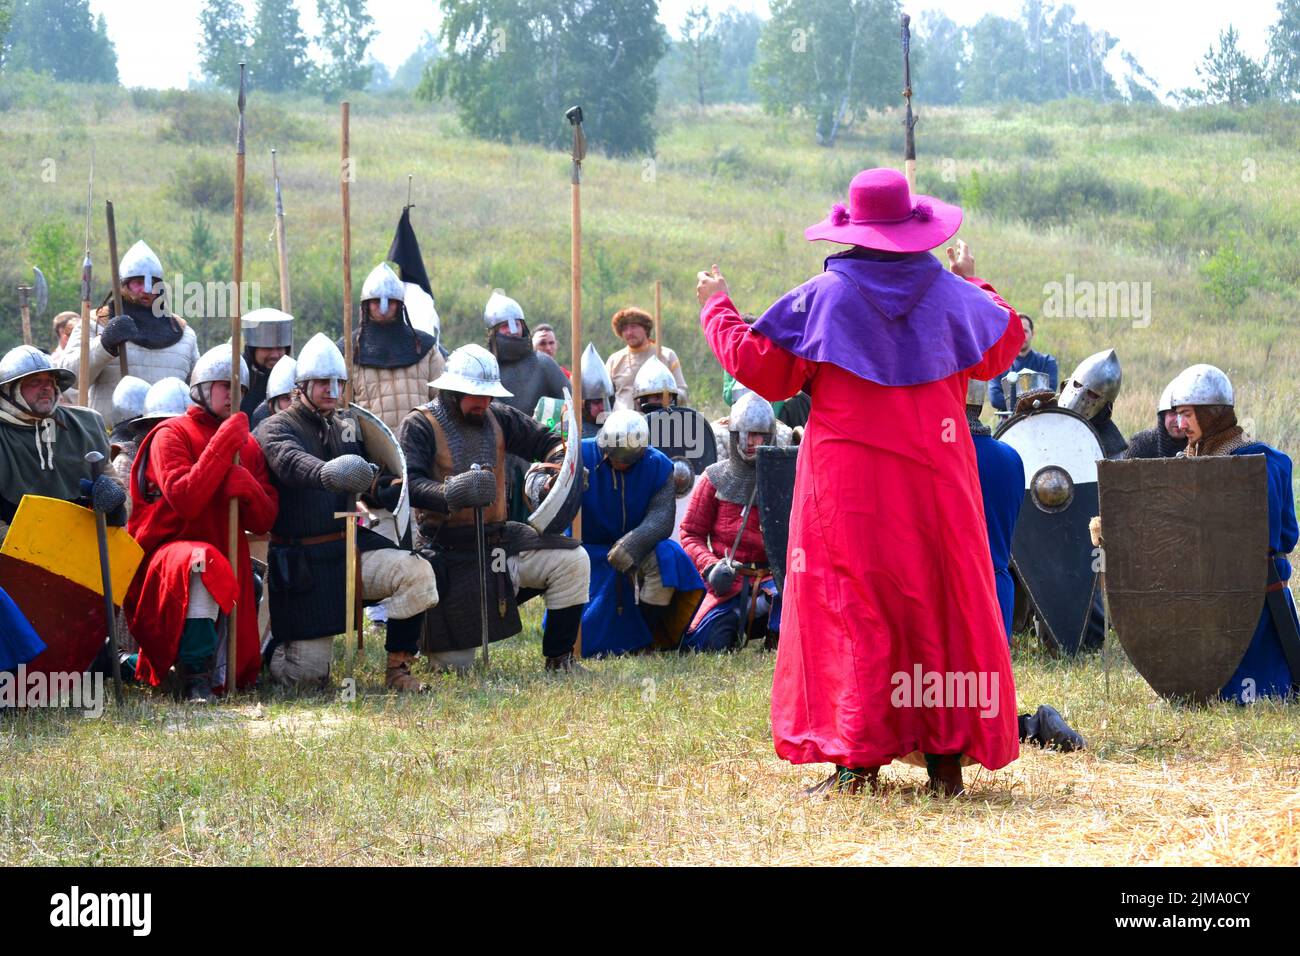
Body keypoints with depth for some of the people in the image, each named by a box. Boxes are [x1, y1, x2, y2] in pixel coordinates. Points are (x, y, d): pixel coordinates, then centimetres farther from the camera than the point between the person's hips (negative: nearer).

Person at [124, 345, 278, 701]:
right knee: (201, 563, -43)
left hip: (230, 562, 6)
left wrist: (247, 487, -18)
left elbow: (264, 521, 4)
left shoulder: (247, 444, 11)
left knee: (233, 674, 4)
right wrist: (224, 444, -21)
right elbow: (184, 500, -22)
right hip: (167, 550, -6)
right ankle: (195, 677, -35)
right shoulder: (172, 434, -5)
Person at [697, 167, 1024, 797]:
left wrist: (717, 311, 15)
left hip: (848, 483, -3)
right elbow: (1003, 346, 20)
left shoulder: (823, 296, -5)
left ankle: (858, 758, -5)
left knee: (850, 609, 0)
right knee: (941, 604, 9)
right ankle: (947, 753, 9)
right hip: (934, 482, 3)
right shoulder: (950, 293, 4)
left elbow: (761, 366, -1)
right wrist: (974, 285, 36)